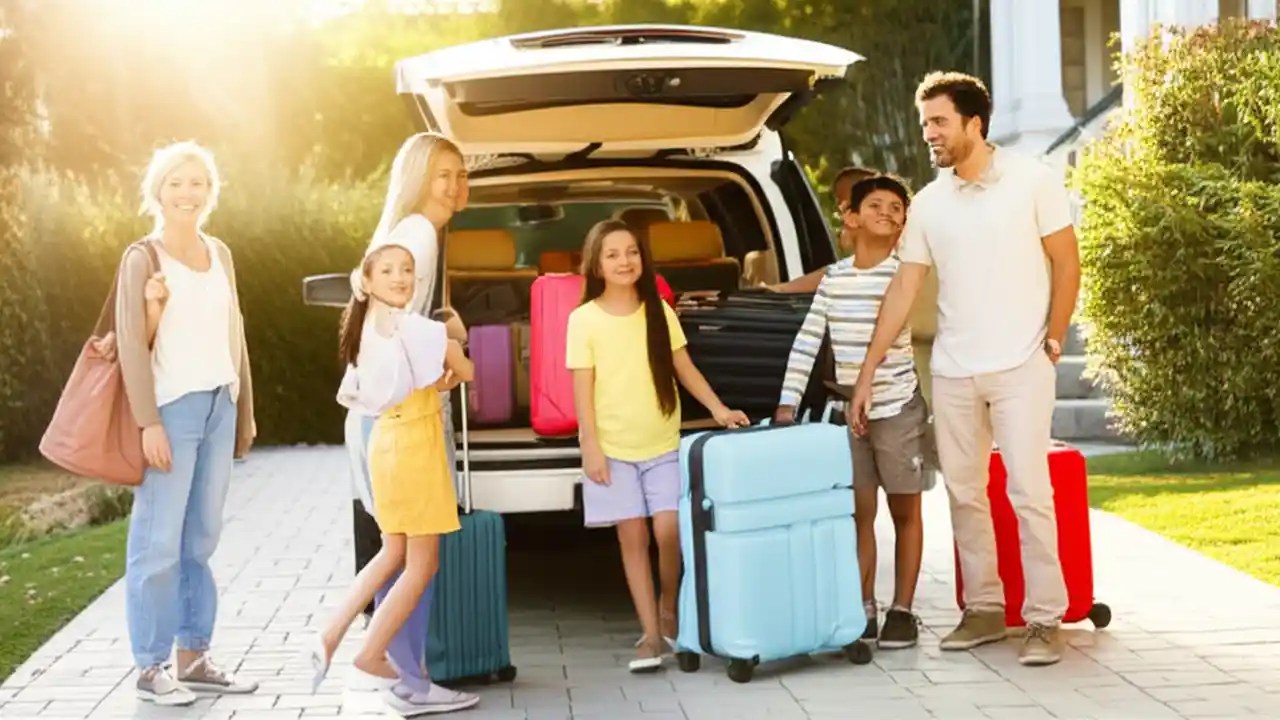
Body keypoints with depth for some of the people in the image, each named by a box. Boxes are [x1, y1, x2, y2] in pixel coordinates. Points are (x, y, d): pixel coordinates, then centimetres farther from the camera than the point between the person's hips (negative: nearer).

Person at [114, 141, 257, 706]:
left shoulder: (220, 254, 13)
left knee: (201, 539, 9)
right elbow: (131, 344, -9)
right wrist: (148, 422, -16)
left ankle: (194, 658, 15)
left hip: (220, 407, 6)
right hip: (172, 409, -6)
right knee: (158, 543, -4)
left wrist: (246, 410, 16)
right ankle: (150, 668, 3)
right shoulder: (143, 257, -5)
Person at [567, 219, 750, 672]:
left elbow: (685, 370, 8)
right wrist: (591, 446, -9)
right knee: (632, 536, 0)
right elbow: (582, 389, -4)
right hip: (614, 447, -1)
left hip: (662, 445, 2)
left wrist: (718, 409, -3)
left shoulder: (659, 311, 4)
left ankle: (669, 612, 17)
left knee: (668, 531, -8)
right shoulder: (584, 319, -3)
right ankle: (651, 633, 7)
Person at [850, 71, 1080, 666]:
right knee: (964, 494, 8)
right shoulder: (928, 203, 6)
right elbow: (903, 290, 7)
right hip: (952, 371, 4)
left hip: (1020, 367, -4)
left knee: (1029, 492, -8)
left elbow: (1066, 265, 0)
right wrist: (867, 373, 5)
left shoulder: (1032, 181, -4)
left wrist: (1053, 339, -5)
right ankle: (983, 607, 19)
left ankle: (1044, 618, -1)